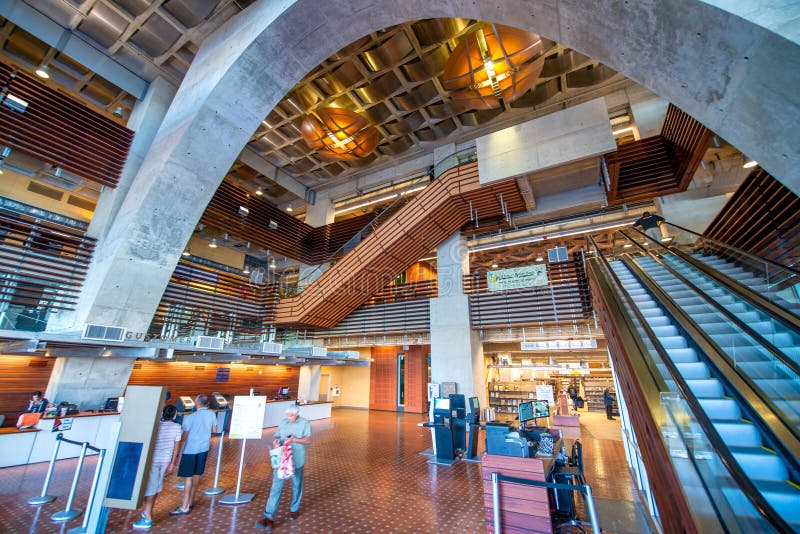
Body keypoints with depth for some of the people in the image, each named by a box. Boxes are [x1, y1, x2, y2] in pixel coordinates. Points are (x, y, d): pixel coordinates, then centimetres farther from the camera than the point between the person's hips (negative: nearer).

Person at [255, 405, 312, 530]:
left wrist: (294, 439, -25)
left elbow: (308, 440, -13)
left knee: (296, 486, 16)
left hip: (296, 461, -1)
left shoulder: (305, 423, -10)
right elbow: (276, 436, 4)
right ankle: (269, 517, 6)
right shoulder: (283, 422, 1)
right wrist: (275, 441, -18)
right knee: (276, 487, -2)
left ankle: (294, 509, 40)